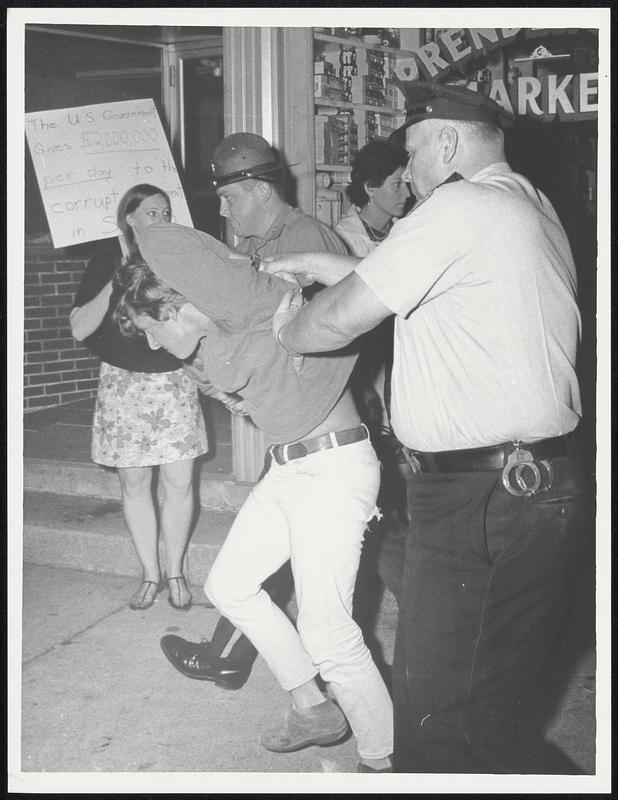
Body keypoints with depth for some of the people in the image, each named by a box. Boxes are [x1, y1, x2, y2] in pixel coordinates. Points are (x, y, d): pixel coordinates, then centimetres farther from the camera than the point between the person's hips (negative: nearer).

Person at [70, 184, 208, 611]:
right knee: (135, 483, 4)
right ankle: (150, 573, 19)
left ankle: (175, 571, 15)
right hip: (123, 384, 0)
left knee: (179, 483, -3)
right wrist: (116, 284, -18)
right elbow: (79, 329, -8)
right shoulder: (105, 266, 0)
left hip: (174, 382, 0)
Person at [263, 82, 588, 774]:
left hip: (482, 502, -10)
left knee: (443, 725, -4)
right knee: (485, 705, 17)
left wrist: (287, 327, 11)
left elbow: (340, 320, -11)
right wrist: (327, 266, 24)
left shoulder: (458, 208, -13)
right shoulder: (531, 207, 19)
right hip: (542, 479, 10)